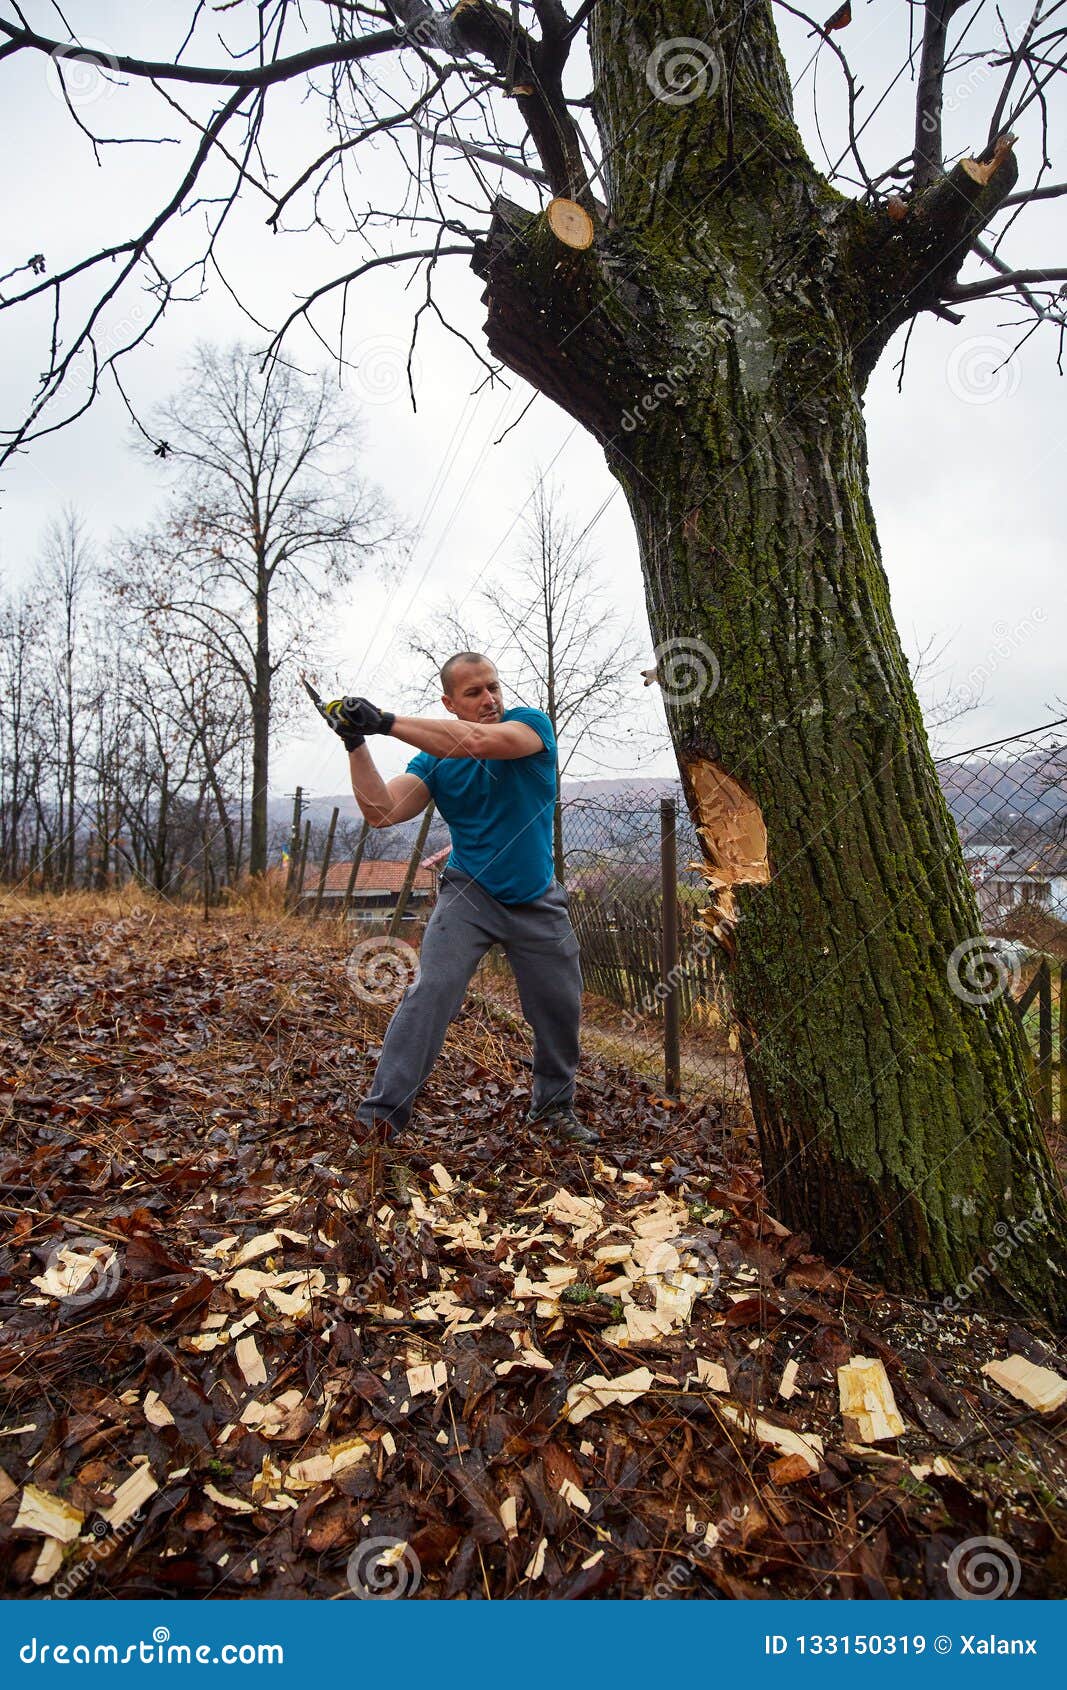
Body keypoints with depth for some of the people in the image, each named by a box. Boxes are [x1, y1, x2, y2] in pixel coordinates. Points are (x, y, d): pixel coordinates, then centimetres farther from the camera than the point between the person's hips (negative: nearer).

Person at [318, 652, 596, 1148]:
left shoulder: (532, 724, -9)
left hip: (538, 903, 1)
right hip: (469, 896, 0)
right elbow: (382, 811, -14)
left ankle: (554, 1108, 32)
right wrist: (356, 743, -24)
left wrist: (387, 721, -30)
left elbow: (480, 742, -30)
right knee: (429, 993, -17)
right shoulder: (435, 758, -3)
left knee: (561, 1010, 9)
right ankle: (381, 1115, -6)